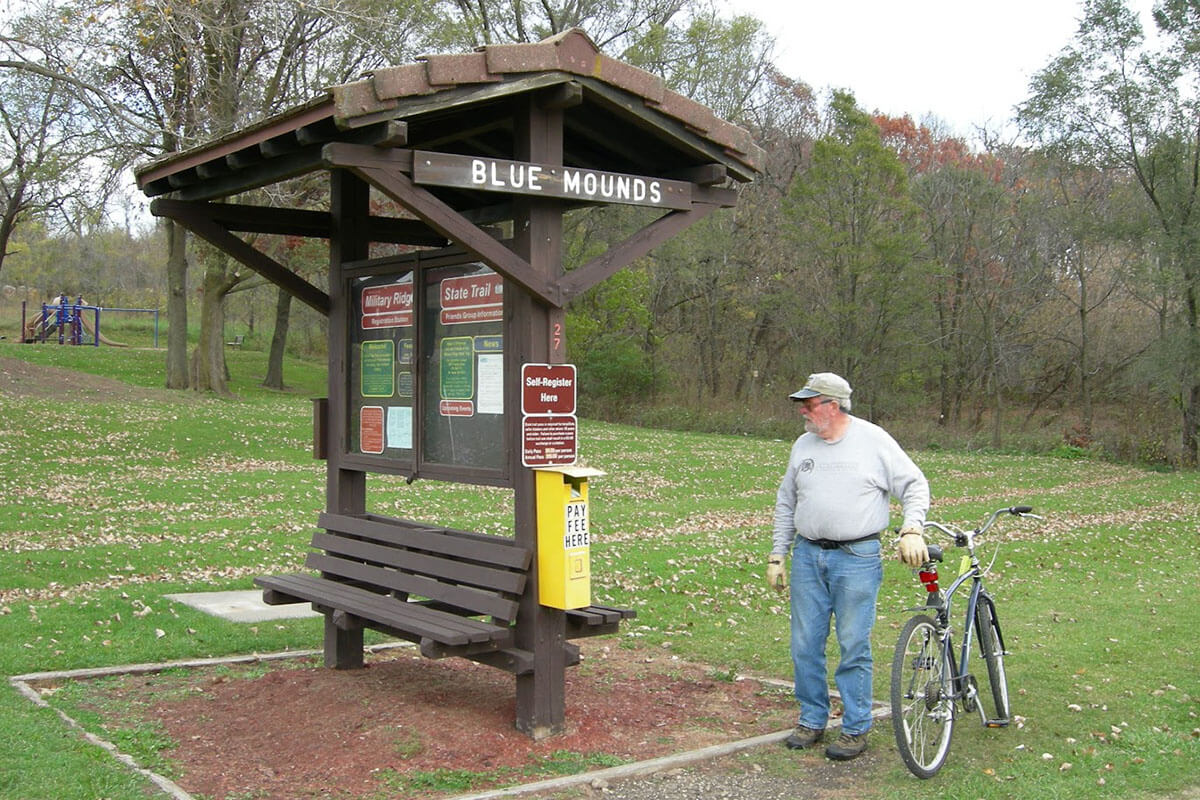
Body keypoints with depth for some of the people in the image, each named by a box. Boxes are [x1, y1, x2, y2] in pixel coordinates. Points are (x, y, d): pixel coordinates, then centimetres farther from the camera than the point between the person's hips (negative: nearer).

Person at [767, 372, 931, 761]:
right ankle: (812, 720, 22)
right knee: (805, 644, 7)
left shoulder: (874, 440, -3)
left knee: (854, 646, -1)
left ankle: (855, 729, 12)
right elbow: (786, 504, 17)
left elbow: (915, 485, 1)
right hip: (807, 556, 5)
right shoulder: (803, 445, 10)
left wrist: (911, 531, -13)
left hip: (857, 558, -4)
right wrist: (776, 556, 15)